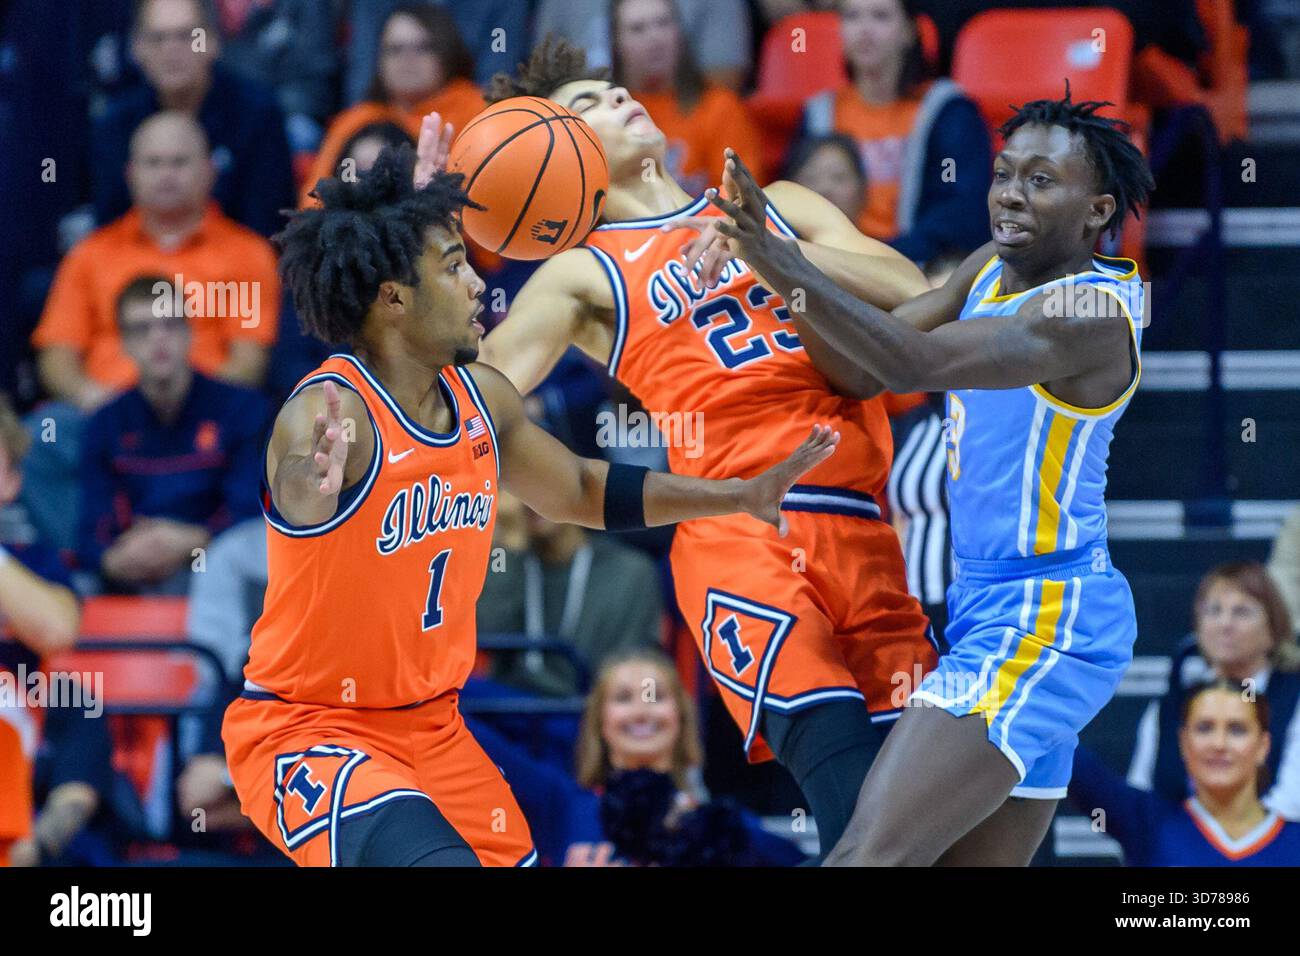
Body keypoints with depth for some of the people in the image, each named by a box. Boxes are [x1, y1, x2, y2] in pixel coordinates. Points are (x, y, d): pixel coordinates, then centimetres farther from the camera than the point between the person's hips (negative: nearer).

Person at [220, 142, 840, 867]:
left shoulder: (482, 398, 0)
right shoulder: (330, 412, -24)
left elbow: (579, 491, 19)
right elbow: (297, 504, -48)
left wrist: (742, 497, 16)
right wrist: (311, 483, -72)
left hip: (431, 725, 8)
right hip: (305, 727, -8)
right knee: (438, 859, -31)